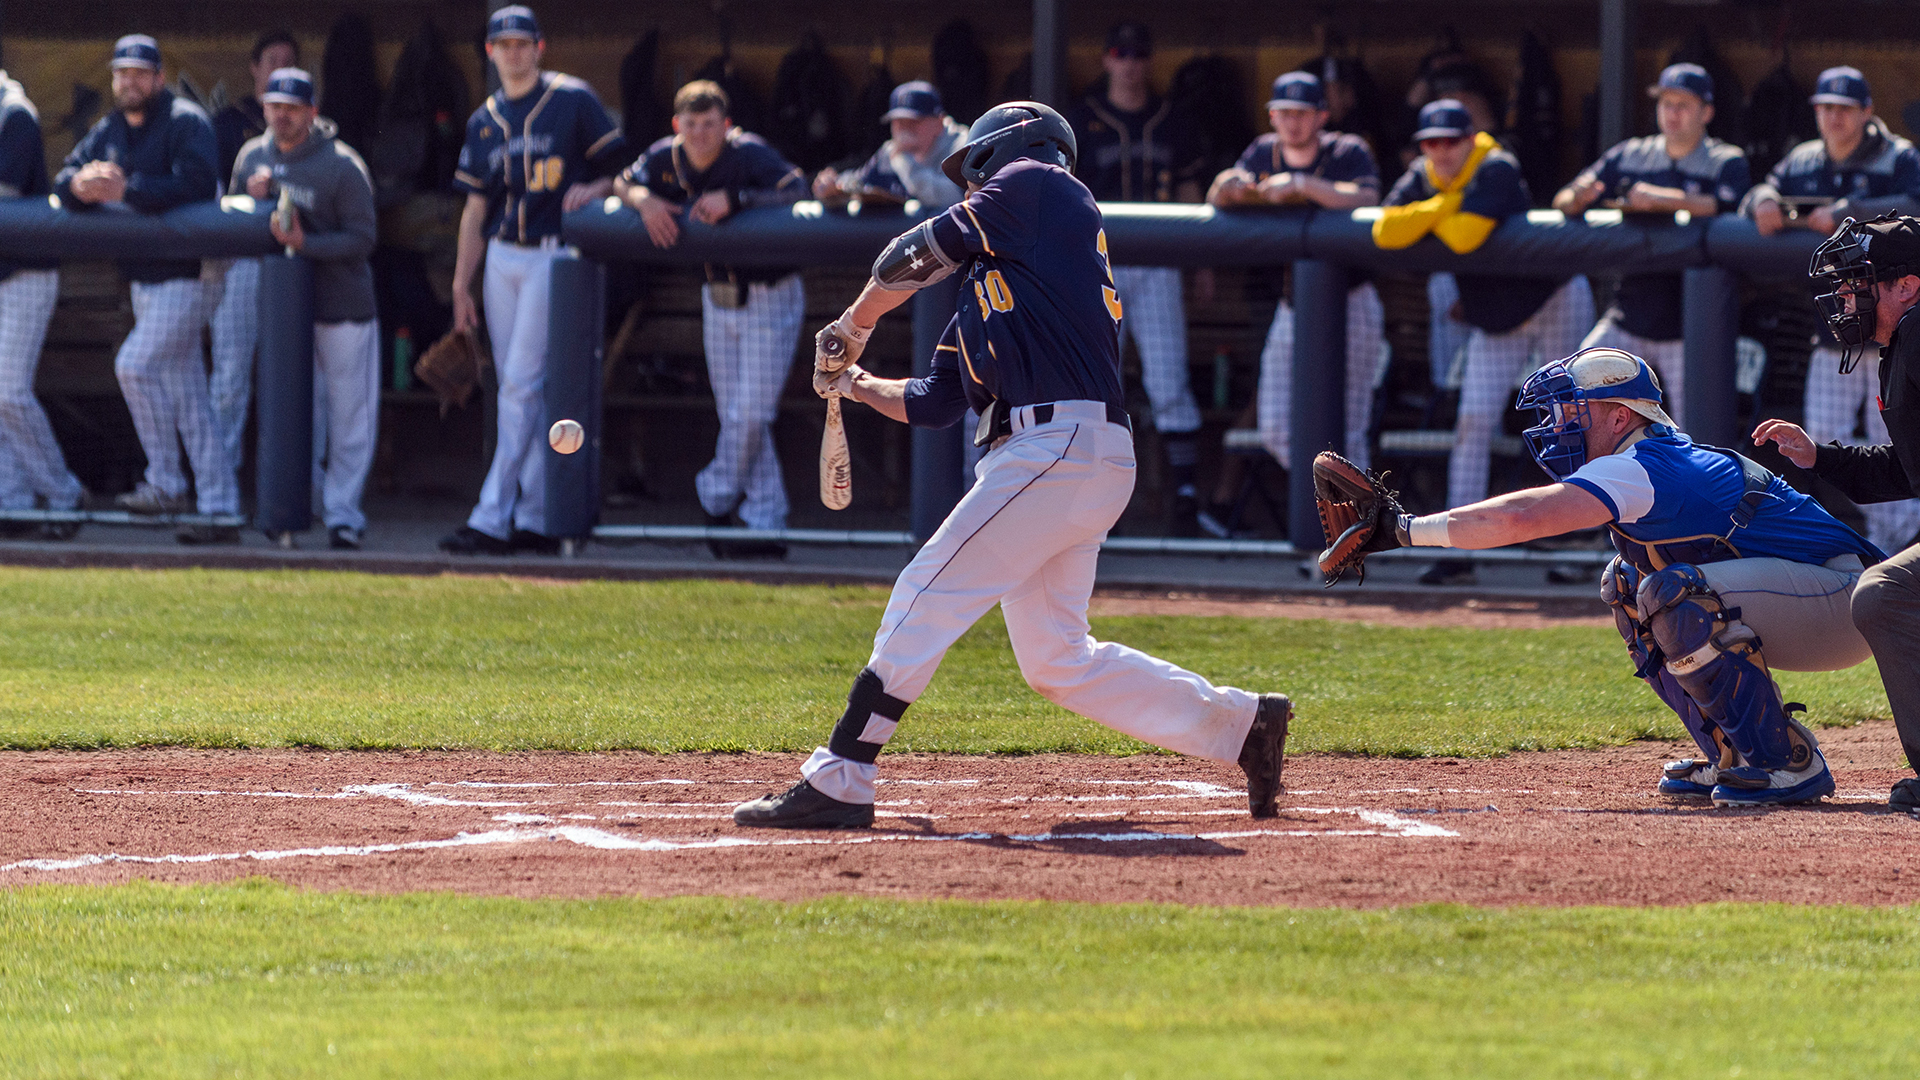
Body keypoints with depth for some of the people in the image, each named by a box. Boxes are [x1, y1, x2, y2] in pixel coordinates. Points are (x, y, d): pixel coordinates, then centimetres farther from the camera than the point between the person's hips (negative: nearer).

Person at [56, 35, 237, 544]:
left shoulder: (185, 122, -12)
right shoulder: (107, 132, 12)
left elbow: (196, 185, -26)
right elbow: (64, 181, 3)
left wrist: (126, 190, -30)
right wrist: (80, 184, -22)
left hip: (188, 274, -8)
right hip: (145, 278, 8)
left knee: (135, 365, -20)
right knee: (186, 394, 7)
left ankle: (165, 481, -10)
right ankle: (220, 510, 9)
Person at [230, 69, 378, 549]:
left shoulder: (342, 166, -12)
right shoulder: (252, 158, 5)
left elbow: (362, 238, -14)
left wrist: (305, 244, -28)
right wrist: (253, 198, -8)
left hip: (342, 302, -4)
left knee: (348, 415, -1)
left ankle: (343, 514, 4)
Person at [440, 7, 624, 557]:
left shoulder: (573, 101, -2)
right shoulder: (485, 120, 14)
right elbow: (476, 209, 15)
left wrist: (593, 191, -19)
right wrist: (461, 286, 11)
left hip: (553, 258, -6)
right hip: (501, 260, 6)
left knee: (521, 386, -11)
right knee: (521, 390, 6)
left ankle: (492, 520, -14)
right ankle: (536, 518, 9)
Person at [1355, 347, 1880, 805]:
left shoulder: (1640, 470, -19)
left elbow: (1520, 518, -28)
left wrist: (1407, 529, -25)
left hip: (1845, 599, -10)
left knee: (1679, 596, -29)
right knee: (1629, 588, 13)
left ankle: (1791, 762, -20)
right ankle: (1737, 757, 11)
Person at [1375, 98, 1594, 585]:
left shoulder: (1496, 170, -23)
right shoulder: (1422, 179, -3)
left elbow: (1465, 235, -36)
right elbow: (1386, 233, -18)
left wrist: (1427, 214, -17)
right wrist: (1444, 205, -23)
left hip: (1555, 301, -6)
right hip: (1495, 321, 6)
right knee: (1473, 422, -4)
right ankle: (1456, 552, -7)